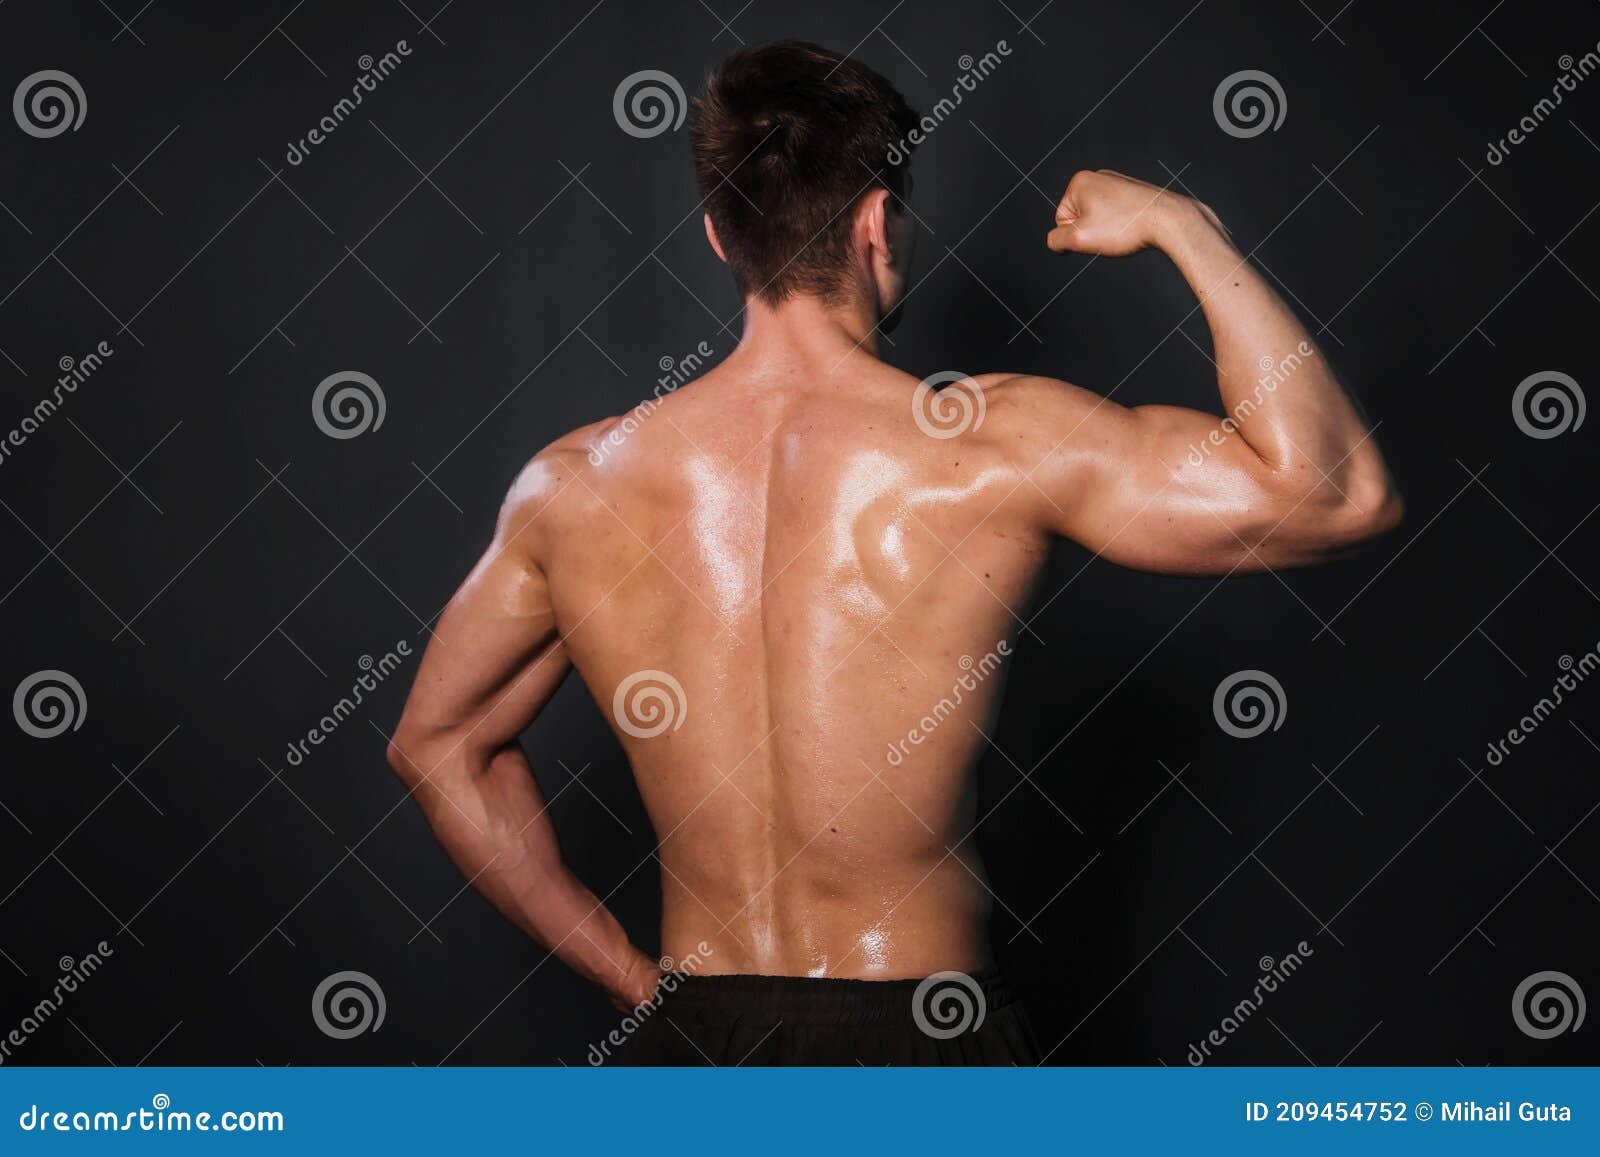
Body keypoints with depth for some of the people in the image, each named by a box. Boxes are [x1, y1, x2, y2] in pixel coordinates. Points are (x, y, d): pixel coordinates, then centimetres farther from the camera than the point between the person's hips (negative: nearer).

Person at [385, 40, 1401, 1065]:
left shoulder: (575, 485, -4)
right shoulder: (987, 444, -16)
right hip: (921, 1039, -2)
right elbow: (1342, 492, -15)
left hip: (696, 1033, 2)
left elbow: (437, 741, 9)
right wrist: (1183, 226, -5)